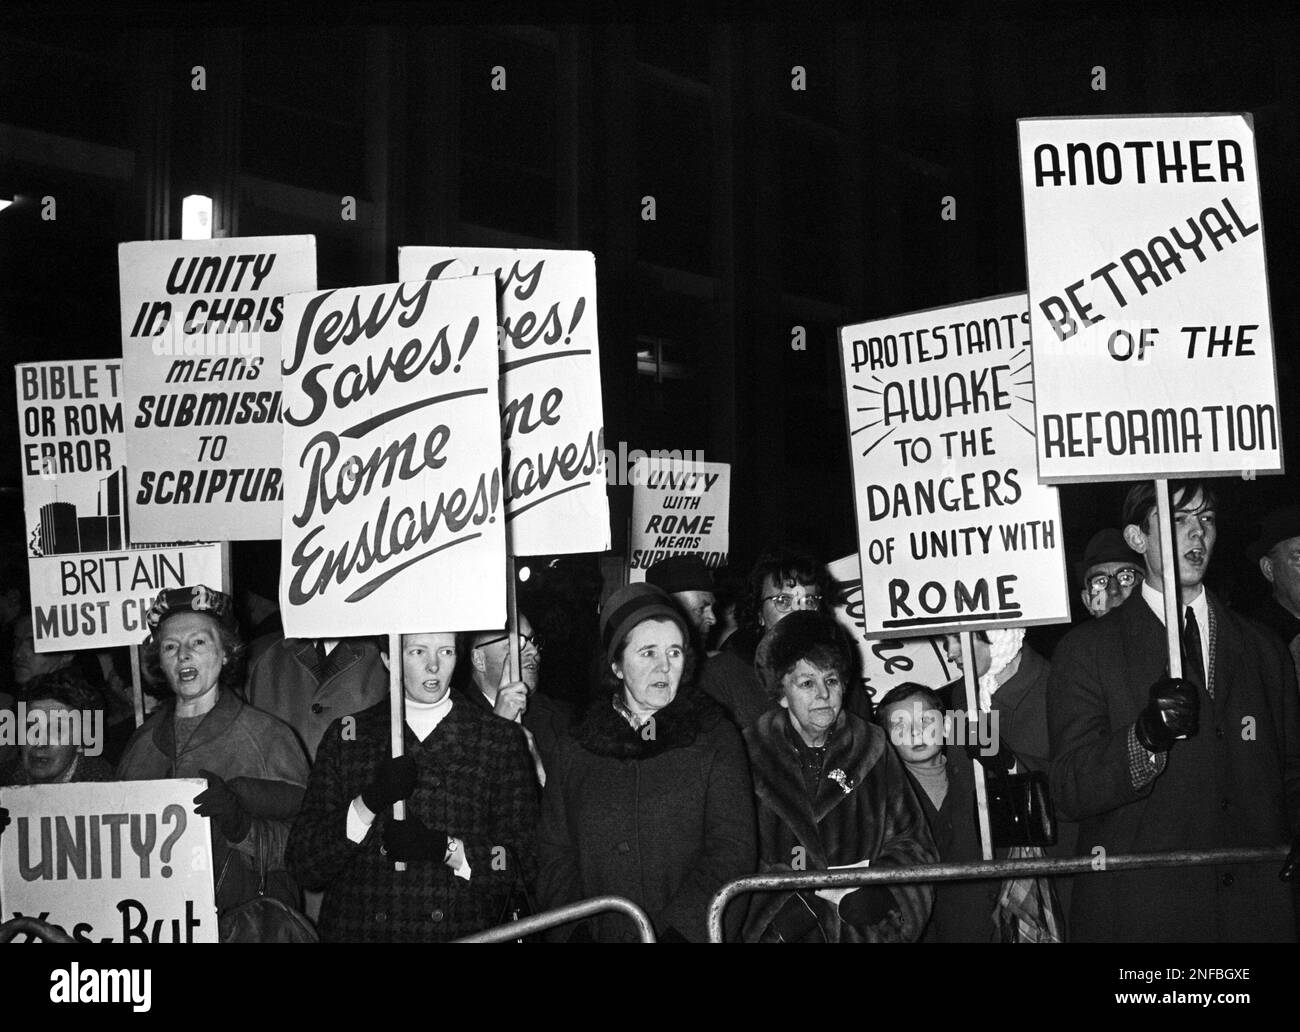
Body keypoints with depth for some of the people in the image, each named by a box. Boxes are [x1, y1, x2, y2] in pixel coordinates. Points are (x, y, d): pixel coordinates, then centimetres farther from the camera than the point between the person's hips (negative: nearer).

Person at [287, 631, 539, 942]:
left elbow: (522, 864, 0)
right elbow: (304, 864, 0)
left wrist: (442, 848, -14)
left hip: (463, 933, -1)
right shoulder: (346, 736, 7)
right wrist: (370, 801, -14)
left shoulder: (501, 739, 6)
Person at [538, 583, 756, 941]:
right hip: (602, 933, 2)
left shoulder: (715, 738, 8)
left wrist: (676, 930, -11)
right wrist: (581, 928, -4)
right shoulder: (577, 750, 13)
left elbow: (731, 851, 0)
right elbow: (556, 855, 11)